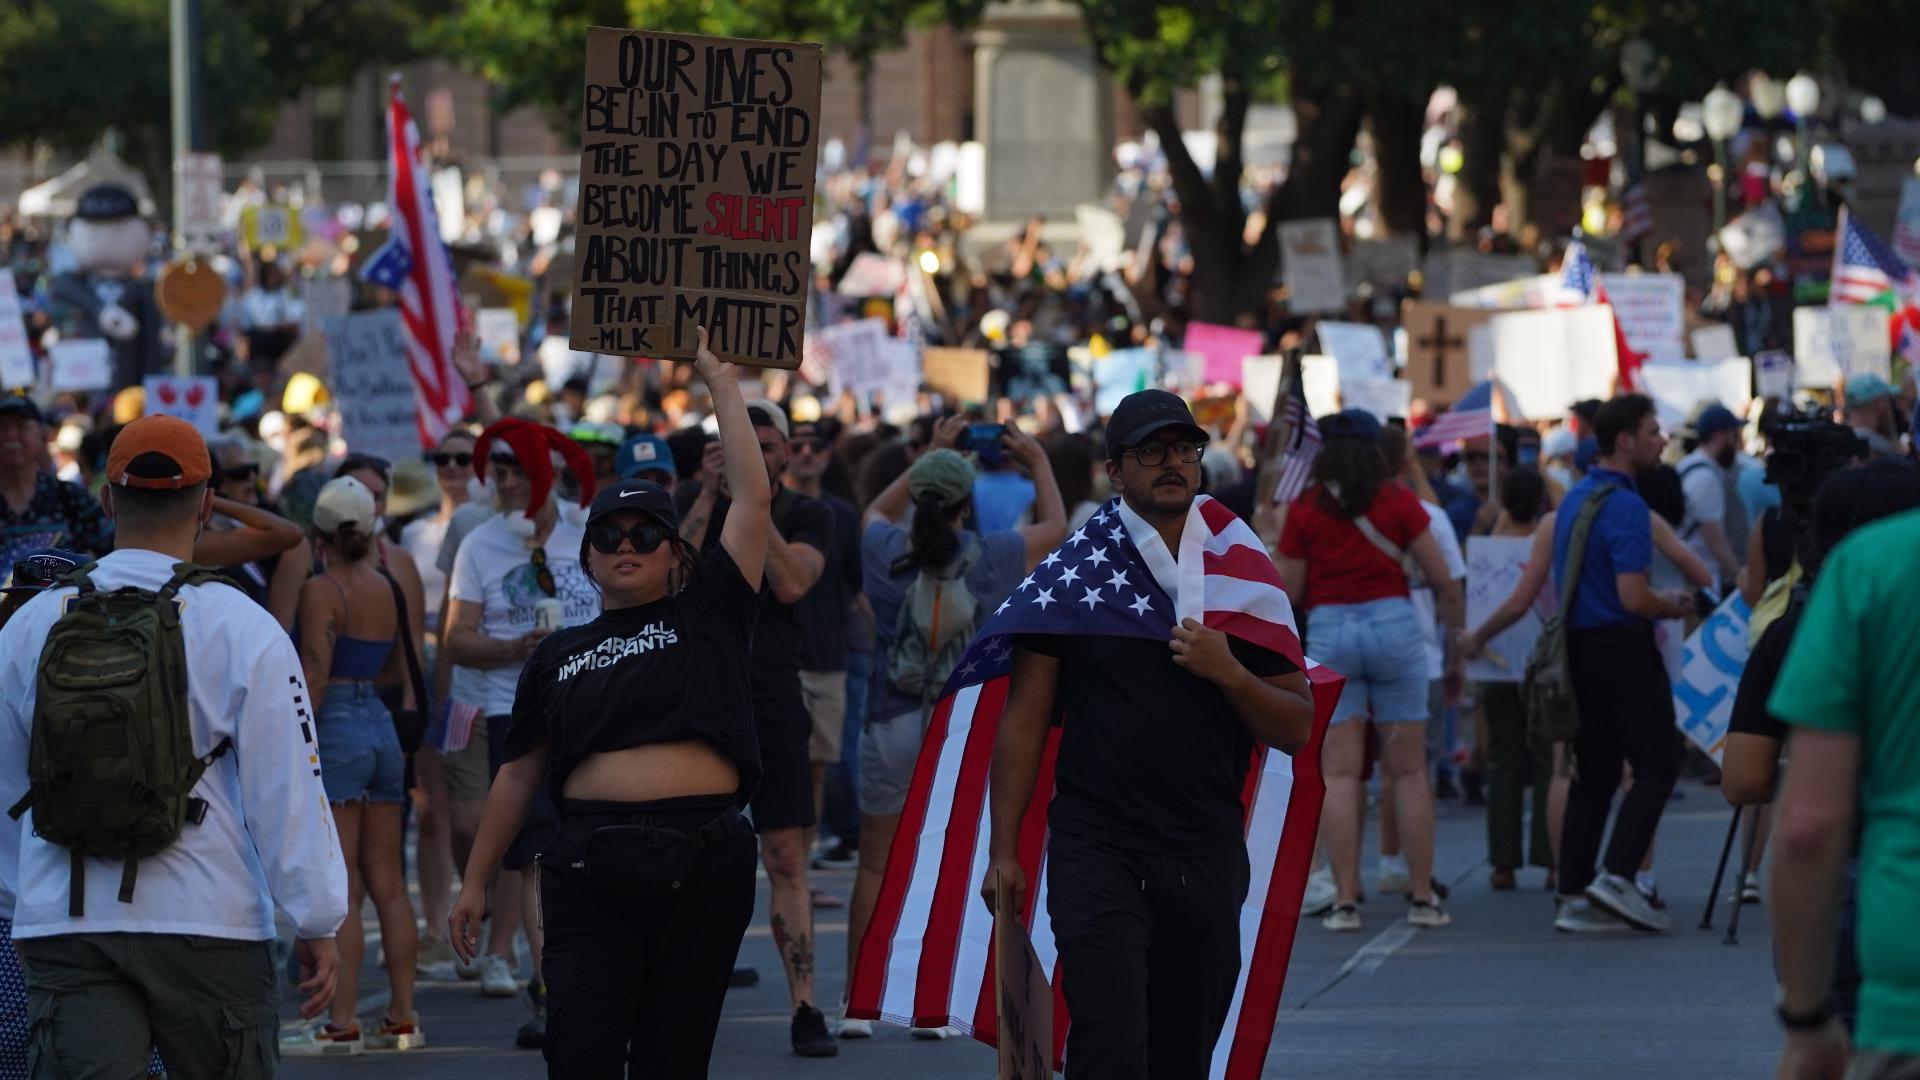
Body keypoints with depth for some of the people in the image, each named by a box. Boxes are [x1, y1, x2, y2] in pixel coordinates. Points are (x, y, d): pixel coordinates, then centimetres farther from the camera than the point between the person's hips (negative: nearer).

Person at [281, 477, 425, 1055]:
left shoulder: (321, 590, -9)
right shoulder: (385, 587, 10)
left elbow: (315, 675, -16)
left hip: (336, 726, -7)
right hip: (382, 727, 7)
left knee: (339, 889, -7)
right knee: (387, 883, 10)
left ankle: (343, 1022, -8)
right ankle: (403, 1017, 12)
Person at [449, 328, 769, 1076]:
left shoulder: (706, 617, 8)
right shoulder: (558, 658, 15)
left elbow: (753, 498, 3)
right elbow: (520, 774, 18)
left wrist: (722, 383, 6)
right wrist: (475, 880, 17)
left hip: (703, 865, -1)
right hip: (591, 871, 1)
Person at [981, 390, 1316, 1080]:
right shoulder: (1074, 577, 3)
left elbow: (1295, 730, 9)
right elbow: (1023, 719, 4)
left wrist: (1228, 673, -9)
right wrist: (1003, 851, -2)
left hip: (1208, 860, 3)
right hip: (1098, 849, -3)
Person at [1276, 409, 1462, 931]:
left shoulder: (1304, 509, 1)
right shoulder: (1397, 500, 0)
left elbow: (1291, 590, 1)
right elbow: (1442, 579, 0)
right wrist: (1458, 637, 13)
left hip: (1328, 630, 0)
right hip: (1394, 624, 0)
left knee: (1339, 771, 1)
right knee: (1409, 769, 6)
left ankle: (1345, 899, -3)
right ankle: (1421, 895, 7)